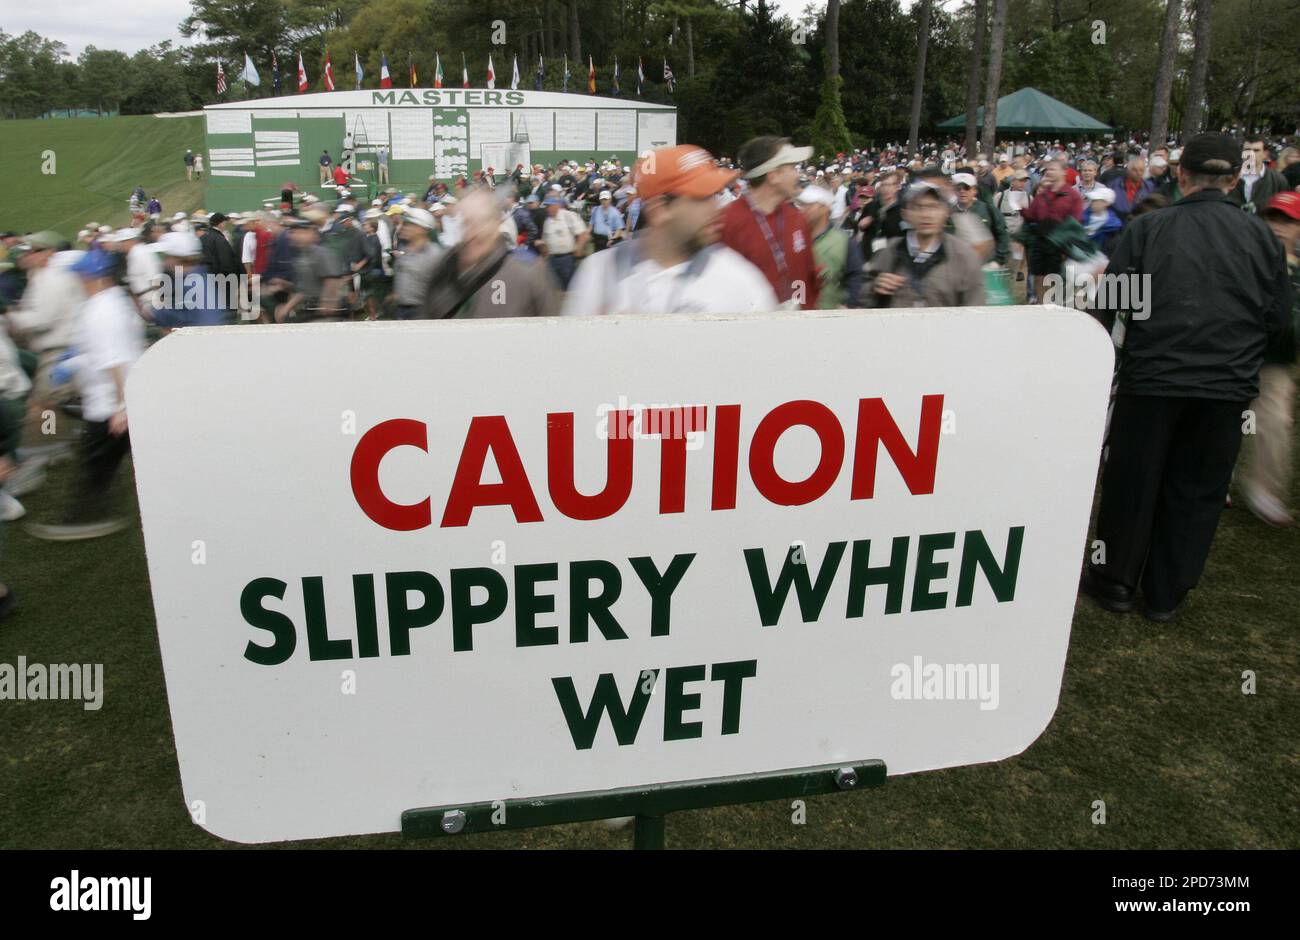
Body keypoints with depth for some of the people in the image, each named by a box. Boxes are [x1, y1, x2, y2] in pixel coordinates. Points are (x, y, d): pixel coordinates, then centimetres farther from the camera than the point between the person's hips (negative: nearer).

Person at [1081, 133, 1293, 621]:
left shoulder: (1148, 228, -7)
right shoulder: (1263, 237, 1)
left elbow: (1111, 303, -5)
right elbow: (1279, 316, 5)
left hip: (1152, 378, -2)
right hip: (1228, 386, 2)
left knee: (1132, 483, 11)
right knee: (1196, 491, 12)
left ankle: (1115, 581, 21)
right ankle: (1165, 594, 21)